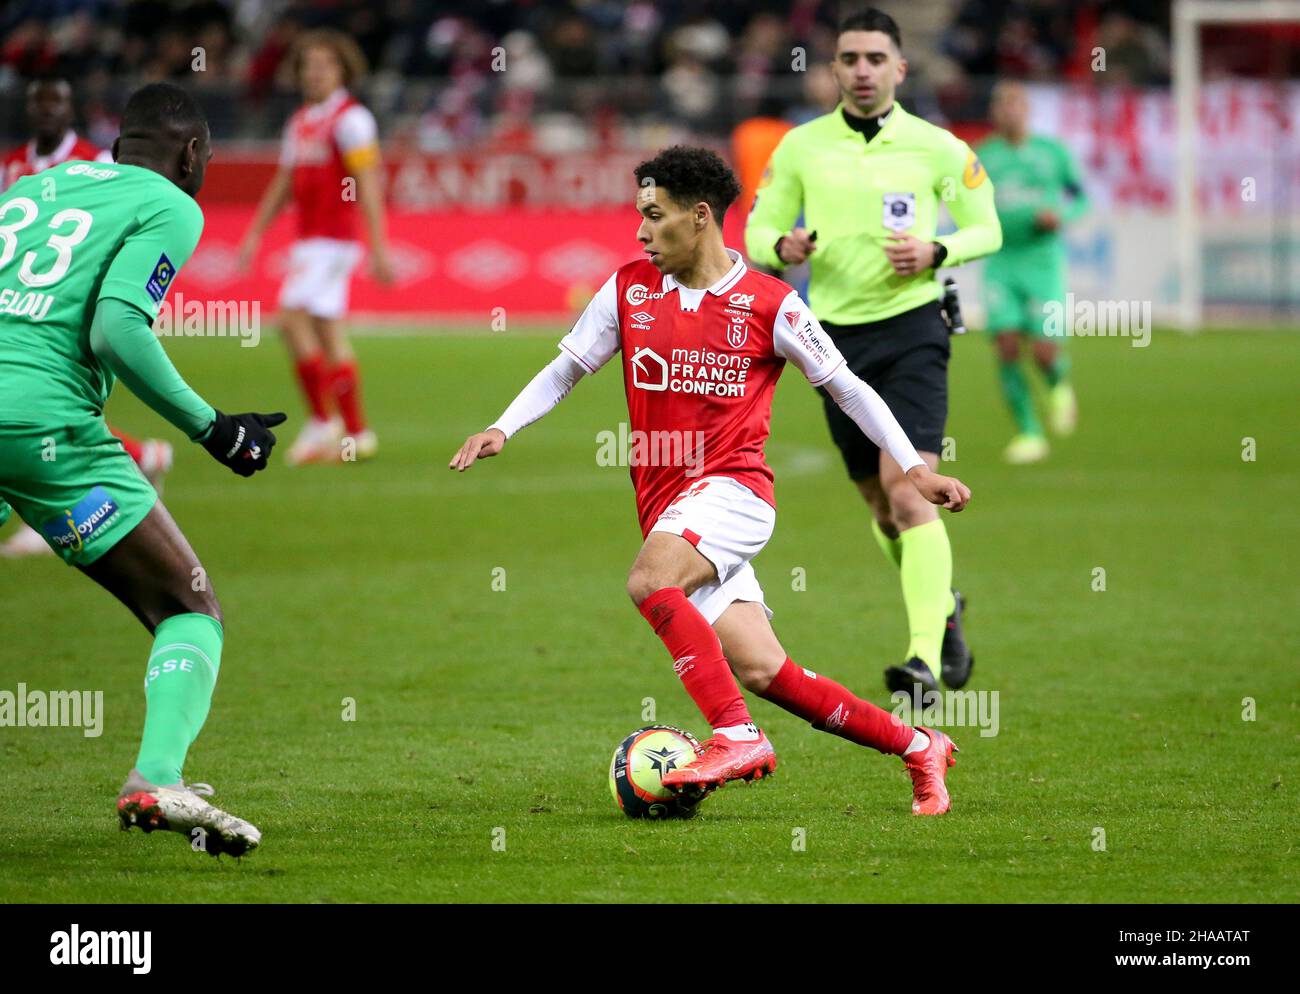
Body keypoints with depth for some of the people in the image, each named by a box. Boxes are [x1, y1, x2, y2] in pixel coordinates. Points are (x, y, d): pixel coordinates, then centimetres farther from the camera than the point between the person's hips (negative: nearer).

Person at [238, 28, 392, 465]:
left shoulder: (350, 119, -10)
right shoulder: (300, 122, 16)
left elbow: (368, 185, -15)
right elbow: (283, 184, 22)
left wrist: (378, 248, -19)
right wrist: (254, 235, 19)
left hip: (333, 239, -9)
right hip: (307, 241, 9)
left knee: (293, 320, -17)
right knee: (328, 335, 8)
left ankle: (322, 420, -11)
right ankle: (357, 433, 12)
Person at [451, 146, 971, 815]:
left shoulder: (769, 305, -3)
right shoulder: (631, 288, 8)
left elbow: (845, 387, 5)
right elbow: (567, 368, 16)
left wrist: (914, 468, 2)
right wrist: (503, 428, 1)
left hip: (732, 486, -5)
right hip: (665, 505, 5)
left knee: (649, 580, -33)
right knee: (760, 672, -3)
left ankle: (737, 736, -31)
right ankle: (916, 747, 10)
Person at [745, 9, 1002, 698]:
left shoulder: (938, 149, 0)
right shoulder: (801, 147, 5)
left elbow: (986, 228, 9)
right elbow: (757, 233, 10)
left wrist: (935, 252, -11)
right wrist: (784, 246, -13)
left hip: (912, 329, -3)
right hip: (838, 336, 3)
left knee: (908, 493, -20)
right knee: (883, 510, 12)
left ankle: (925, 661, -25)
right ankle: (945, 611, 39)